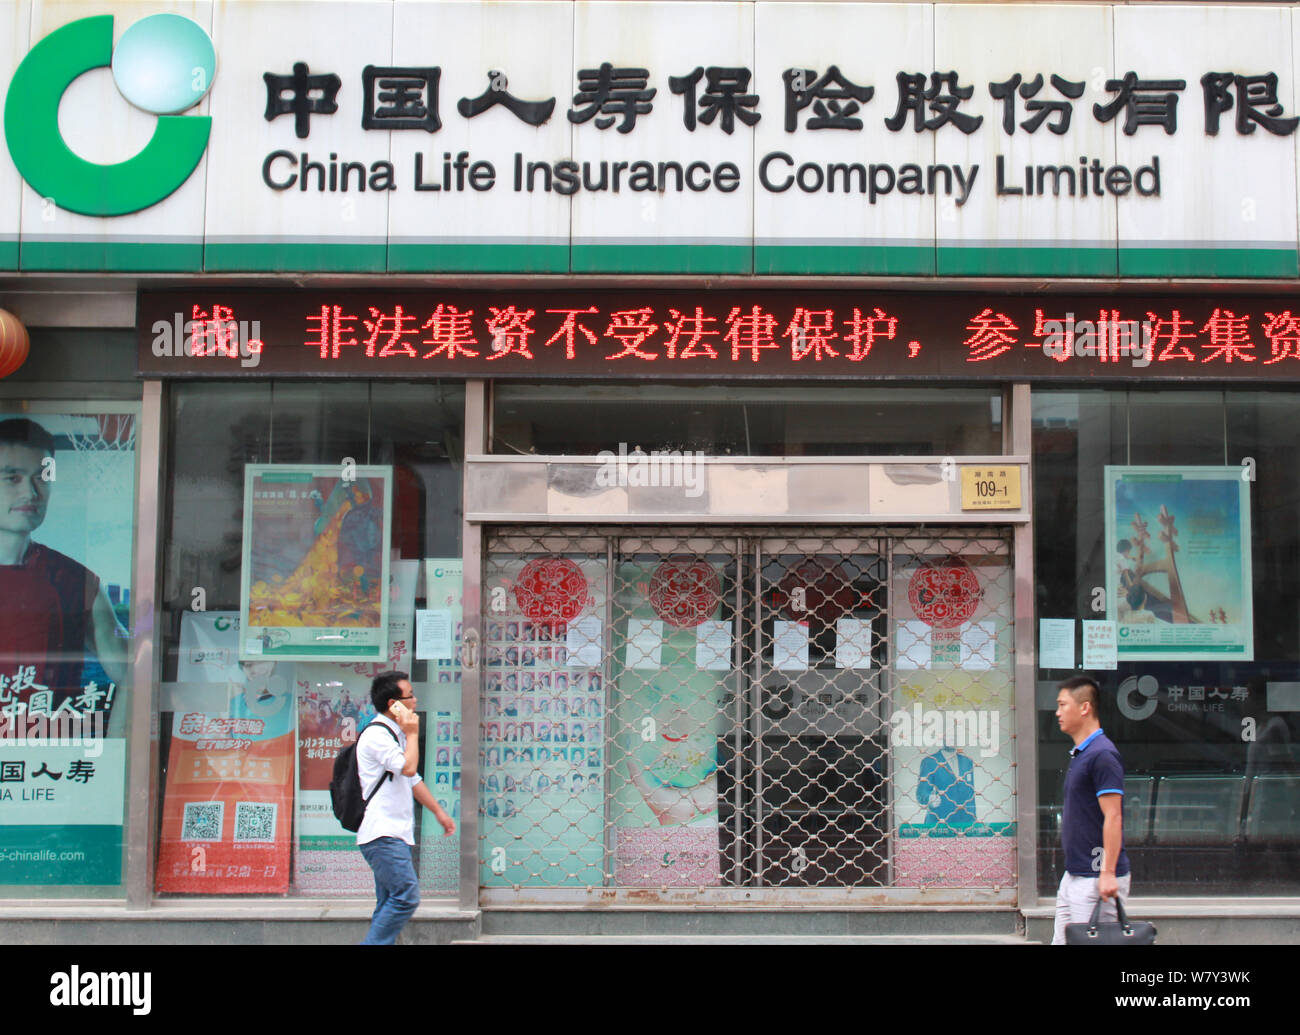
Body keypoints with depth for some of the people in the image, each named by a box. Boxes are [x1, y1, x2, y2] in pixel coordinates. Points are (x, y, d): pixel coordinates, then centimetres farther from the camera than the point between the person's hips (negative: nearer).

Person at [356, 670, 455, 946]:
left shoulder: (395, 734, 21)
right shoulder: (376, 735, -12)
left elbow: (412, 779, 28)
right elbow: (408, 767, -23)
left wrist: (438, 811, 28)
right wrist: (412, 734, -9)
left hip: (395, 835, 11)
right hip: (382, 834, -11)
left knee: (390, 903, 9)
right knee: (406, 896, -17)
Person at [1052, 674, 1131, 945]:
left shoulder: (1102, 755, -16)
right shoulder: (1079, 753, 14)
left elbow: (1113, 817, -21)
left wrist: (1108, 873, -23)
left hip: (1095, 879, -10)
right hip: (1073, 875, 10)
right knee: (1062, 941, 11)